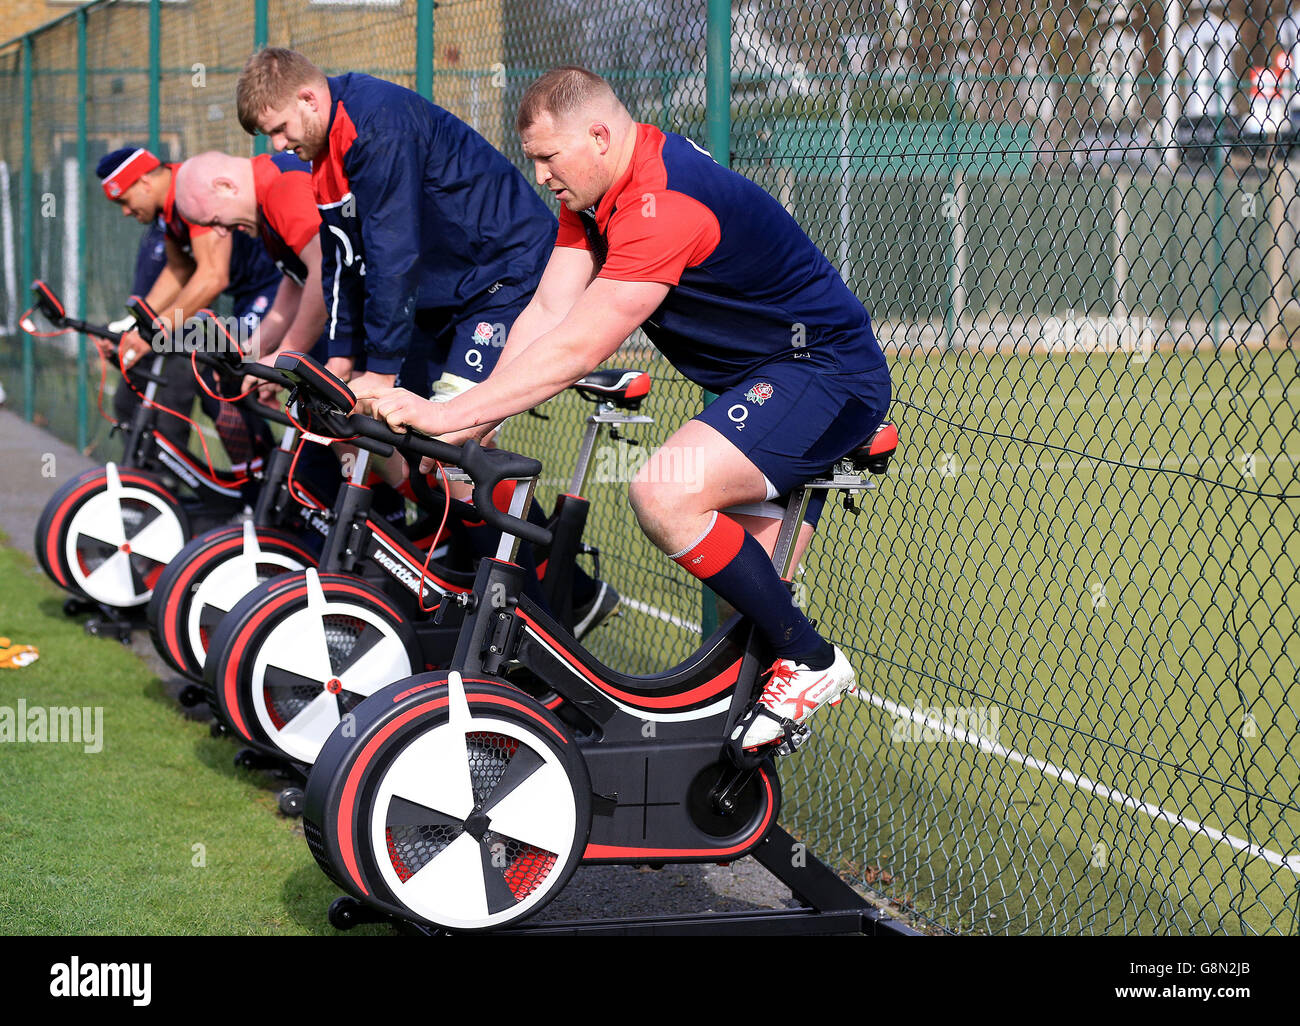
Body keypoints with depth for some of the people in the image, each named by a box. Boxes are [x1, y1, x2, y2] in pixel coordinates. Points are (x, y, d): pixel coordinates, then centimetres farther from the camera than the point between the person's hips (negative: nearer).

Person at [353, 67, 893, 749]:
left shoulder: (664, 204, -27)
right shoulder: (597, 187, 3)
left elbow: (576, 350, -30)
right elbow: (546, 315, -1)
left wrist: (448, 415, -29)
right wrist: (469, 424, -12)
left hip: (829, 373, -10)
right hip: (761, 379, 10)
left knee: (664, 495, -27)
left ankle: (812, 662, -14)